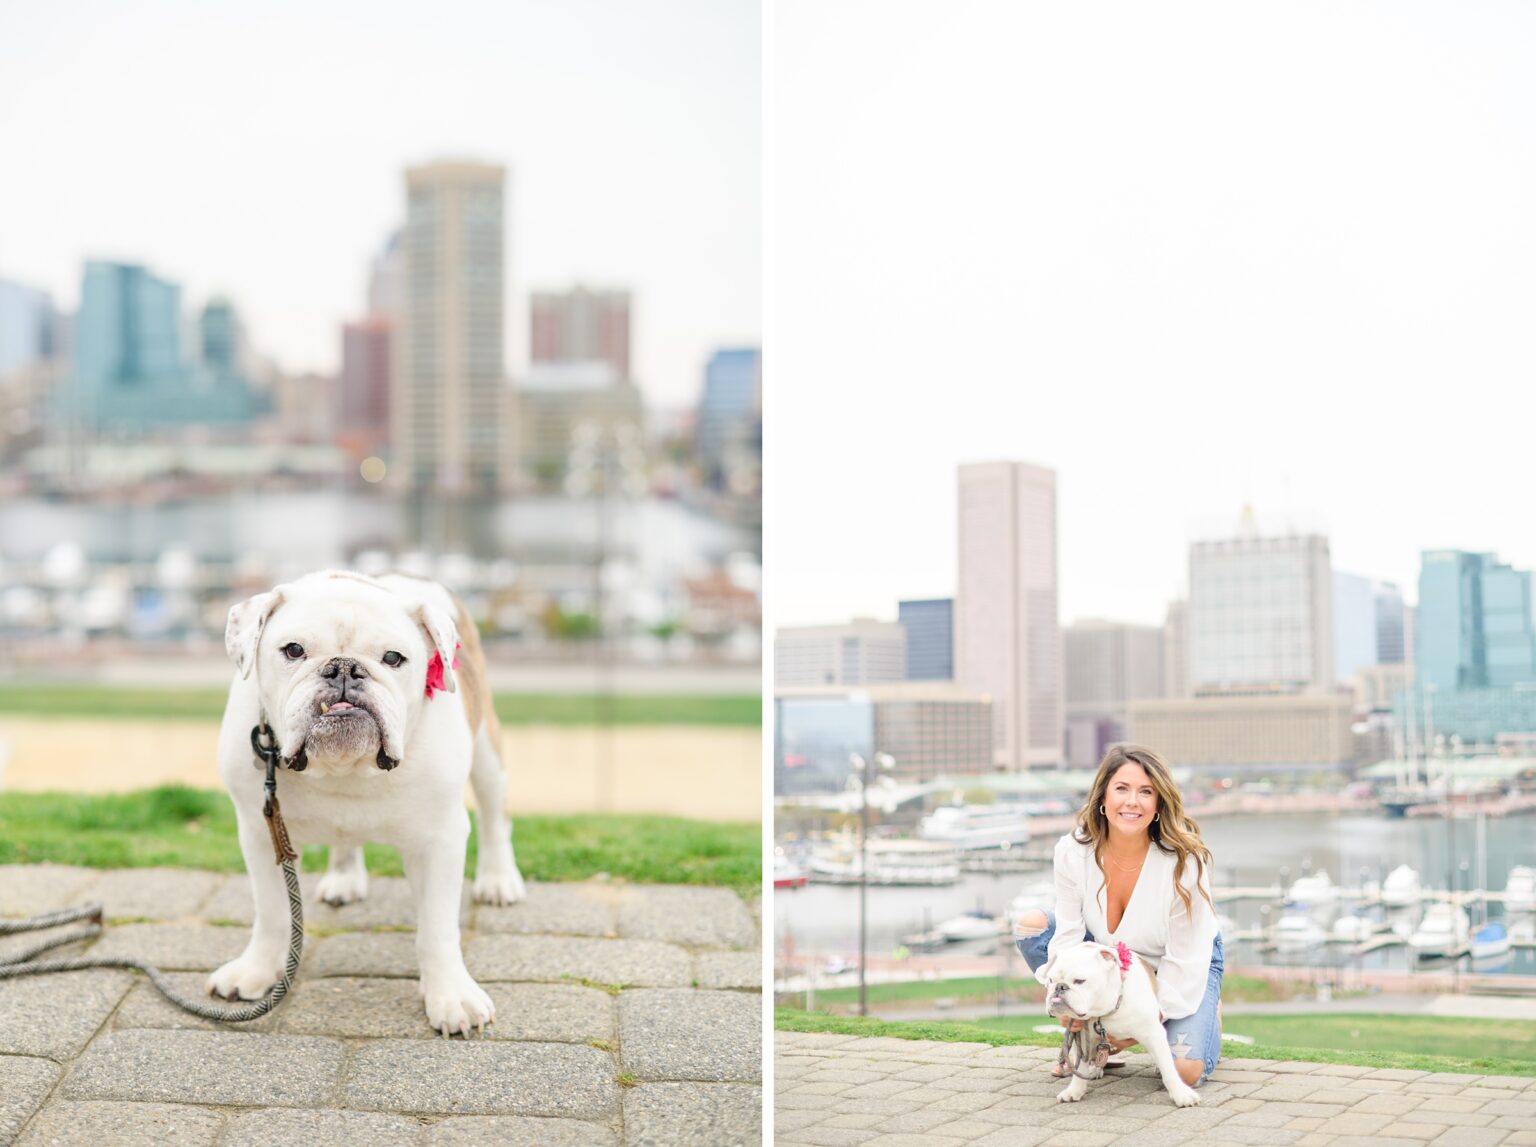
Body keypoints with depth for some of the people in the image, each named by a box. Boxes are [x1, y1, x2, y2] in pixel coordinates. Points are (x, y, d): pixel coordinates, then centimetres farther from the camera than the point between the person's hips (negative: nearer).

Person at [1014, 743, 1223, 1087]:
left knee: (1185, 1070, -26)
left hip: (1184, 967, -3)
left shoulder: (1183, 862, -29)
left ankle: (1207, 1014, 12)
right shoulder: (1073, 852, -21)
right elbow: (1069, 933, -19)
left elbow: (1184, 959, -22)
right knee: (1030, 926, -17)